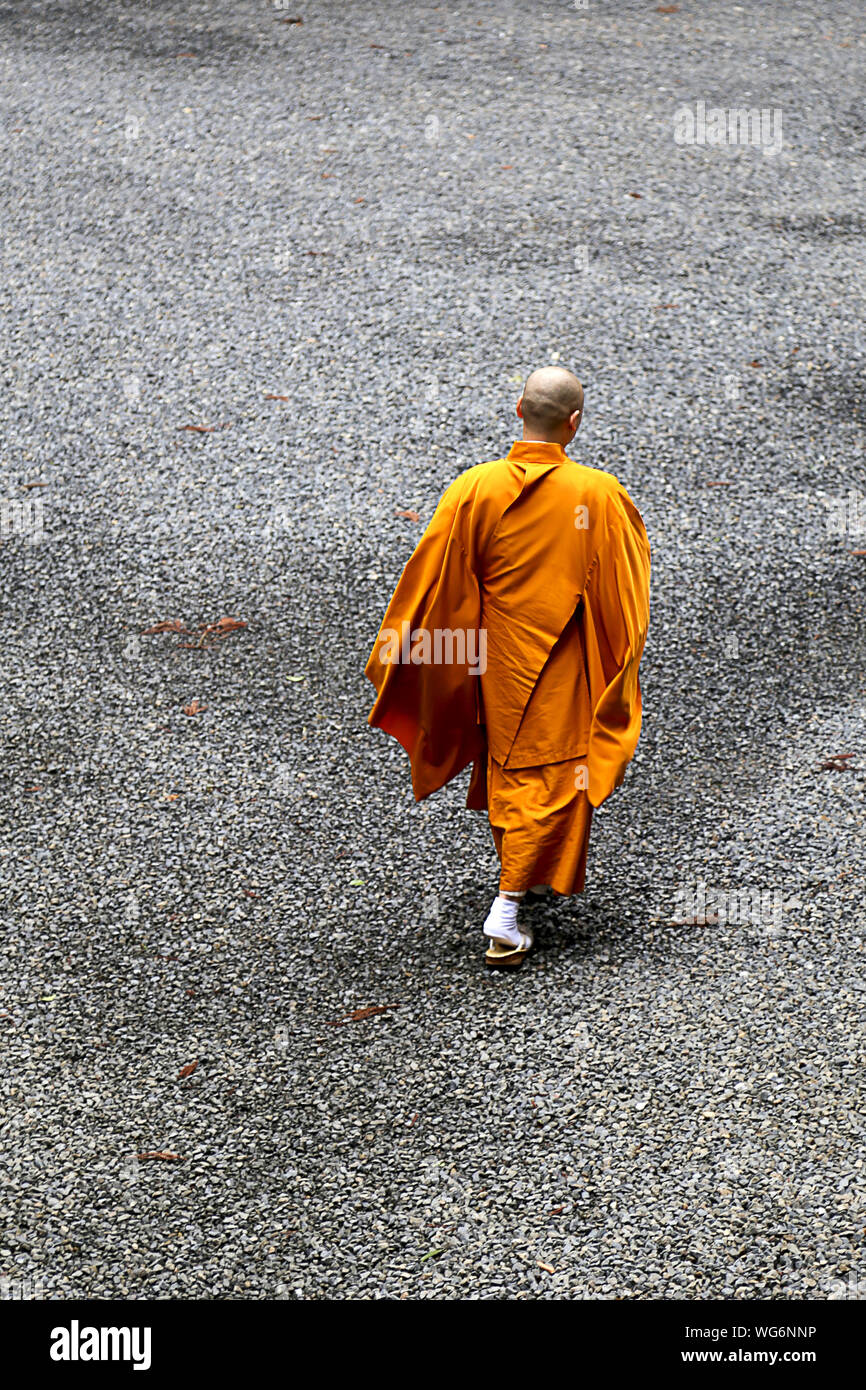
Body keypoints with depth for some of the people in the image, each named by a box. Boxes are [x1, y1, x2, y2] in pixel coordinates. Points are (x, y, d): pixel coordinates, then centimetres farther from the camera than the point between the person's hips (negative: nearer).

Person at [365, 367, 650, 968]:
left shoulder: (475, 489, -14)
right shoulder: (600, 494, -17)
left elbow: (432, 577, -8)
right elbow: (625, 584, -8)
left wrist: (397, 650, 2)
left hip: (496, 658, 3)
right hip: (562, 665, -2)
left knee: (506, 765, 22)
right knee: (549, 778, 4)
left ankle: (526, 874, 40)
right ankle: (508, 908, -5)